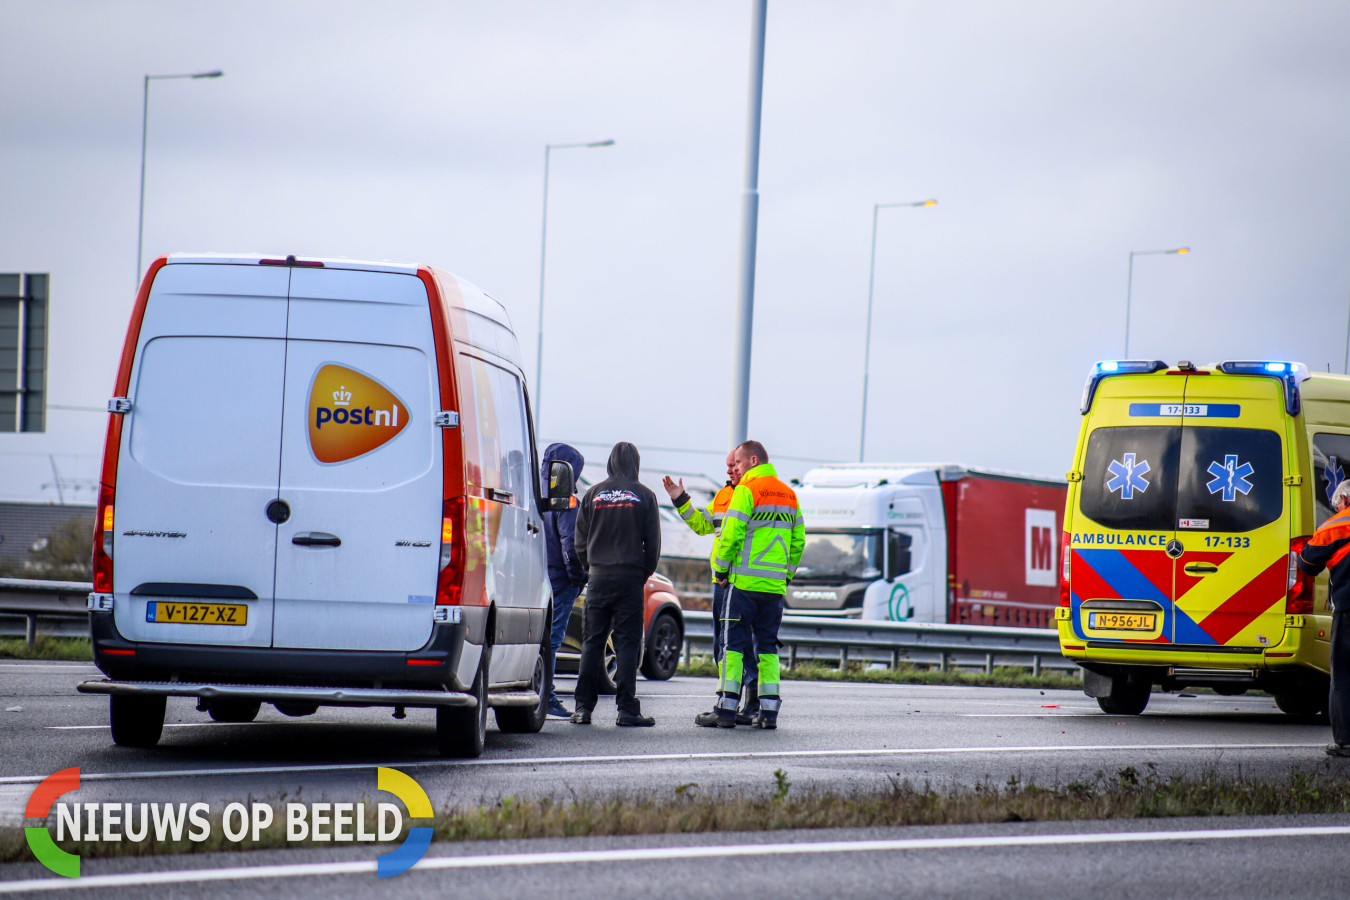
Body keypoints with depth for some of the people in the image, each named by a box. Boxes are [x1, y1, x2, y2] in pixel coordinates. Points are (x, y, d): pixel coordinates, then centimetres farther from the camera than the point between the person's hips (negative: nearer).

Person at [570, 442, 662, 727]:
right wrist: (644, 574, 12)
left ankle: (583, 708, 2)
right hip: (630, 577, -2)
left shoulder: (593, 494, 4)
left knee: (592, 642, 5)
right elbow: (652, 543, 0)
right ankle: (627, 709, -4)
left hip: (598, 576, 2)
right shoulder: (644, 495, 0)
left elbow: (580, 541, 6)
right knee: (627, 643, 0)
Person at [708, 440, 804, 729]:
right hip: (775, 584, 6)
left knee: (733, 643, -1)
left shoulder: (746, 491, -7)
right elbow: (799, 539, 16)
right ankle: (769, 710, 3)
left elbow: (731, 535, -12)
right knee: (768, 646, 9)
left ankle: (727, 708, -5)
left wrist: (720, 568, 0)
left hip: (744, 581, -6)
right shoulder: (789, 494, 14)